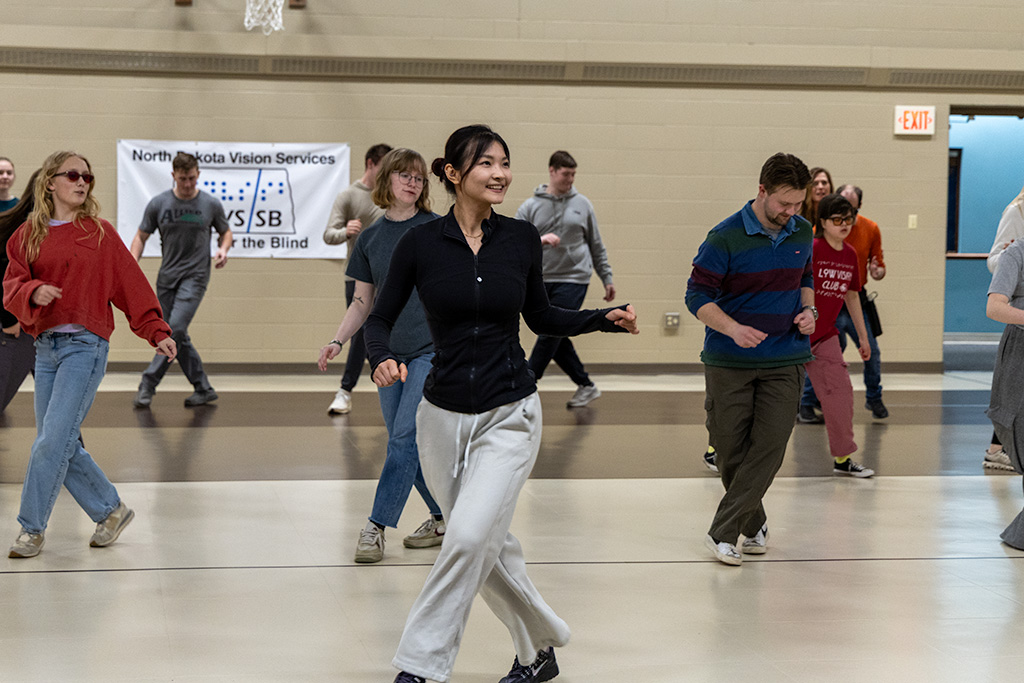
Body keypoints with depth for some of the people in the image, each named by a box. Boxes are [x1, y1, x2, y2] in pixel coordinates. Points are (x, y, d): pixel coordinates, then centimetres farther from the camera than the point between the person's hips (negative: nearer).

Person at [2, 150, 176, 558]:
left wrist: (157, 332, -1)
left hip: (85, 345, -4)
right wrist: (33, 293, -19)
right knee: (61, 446, 6)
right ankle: (111, 511, 22)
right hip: (45, 346, 4)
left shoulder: (100, 233, 3)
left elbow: (131, 284, 4)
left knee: (54, 441, -11)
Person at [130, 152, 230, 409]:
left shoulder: (211, 204, -1)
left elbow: (225, 232, 14)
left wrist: (223, 249, -8)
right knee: (178, 337, 5)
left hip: (195, 275, -3)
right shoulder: (158, 204, 1)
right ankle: (203, 389, 16)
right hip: (167, 276, 3)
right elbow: (141, 236, 9)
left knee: (176, 328, -18)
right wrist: (133, 263, -7)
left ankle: (148, 384, -12)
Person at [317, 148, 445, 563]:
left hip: (431, 348, -5)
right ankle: (444, 519, 20)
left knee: (404, 436, -11)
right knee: (405, 442, 7)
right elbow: (362, 301, 14)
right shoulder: (370, 238, 10)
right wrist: (338, 341, 2)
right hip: (388, 351, 5)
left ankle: (376, 527, -8)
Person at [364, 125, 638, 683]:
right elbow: (380, 319, 2)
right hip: (443, 415, 1)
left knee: (470, 536, -18)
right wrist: (382, 358, -19)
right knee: (488, 548, 11)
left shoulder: (521, 238, -1)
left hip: (509, 416, -1)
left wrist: (604, 319, 0)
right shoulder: (420, 242, -5)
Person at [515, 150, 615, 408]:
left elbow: (596, 245, 13)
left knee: (551, 335, -10)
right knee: (557, 341, 6)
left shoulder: (582, 205, 6)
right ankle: (586, 386, 21)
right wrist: (539, 240, -22)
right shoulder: (531, 207, 5)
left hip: (573, 279, -2)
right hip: (543, 281, 2)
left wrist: (607, 278, 12)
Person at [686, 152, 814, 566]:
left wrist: (808, 310, 2)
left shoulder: (802, 232, 5)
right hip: (728, 362, -3)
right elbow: (697, 296, -10)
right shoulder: (726, 237, -11)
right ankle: (754, 523, 24)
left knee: (768, 446, -8)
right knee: (730, 448, 3)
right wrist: (734, 329, -25)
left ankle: (723, 533, -3)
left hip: (784, 361, 3)